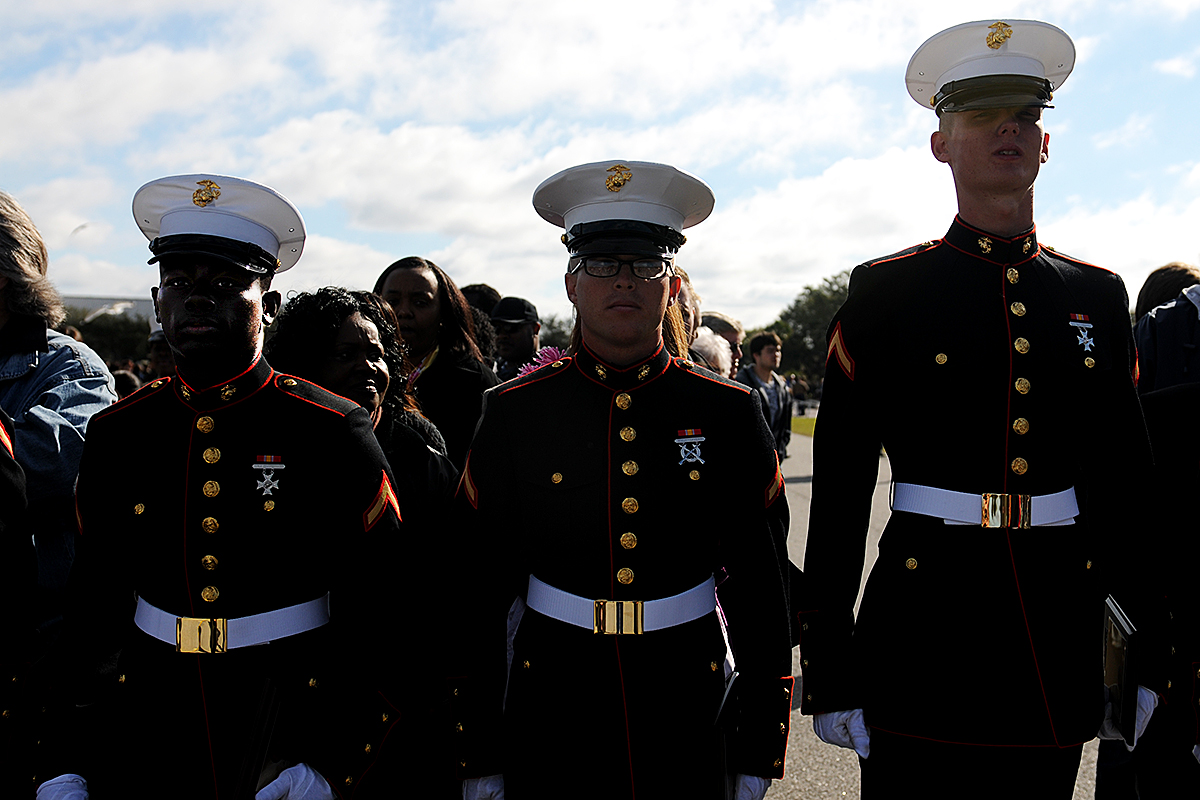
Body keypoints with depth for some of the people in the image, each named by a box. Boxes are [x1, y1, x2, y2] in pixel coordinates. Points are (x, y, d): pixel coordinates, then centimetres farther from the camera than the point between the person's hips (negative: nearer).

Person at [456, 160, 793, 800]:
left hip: (690, 721, 1)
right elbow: (479, 593, -2)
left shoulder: (727, 413, -3)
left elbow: (760, 588, -1)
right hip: (551, 717, 0)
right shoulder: (514, 413, -4)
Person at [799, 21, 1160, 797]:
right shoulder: (886, 293, -4)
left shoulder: (1097, 295, 7)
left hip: (1063, 631, 4)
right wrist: (828, 669, -6)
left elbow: (1127, 479, 11)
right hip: (922, 636, -3)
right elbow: (838, 492, -5)